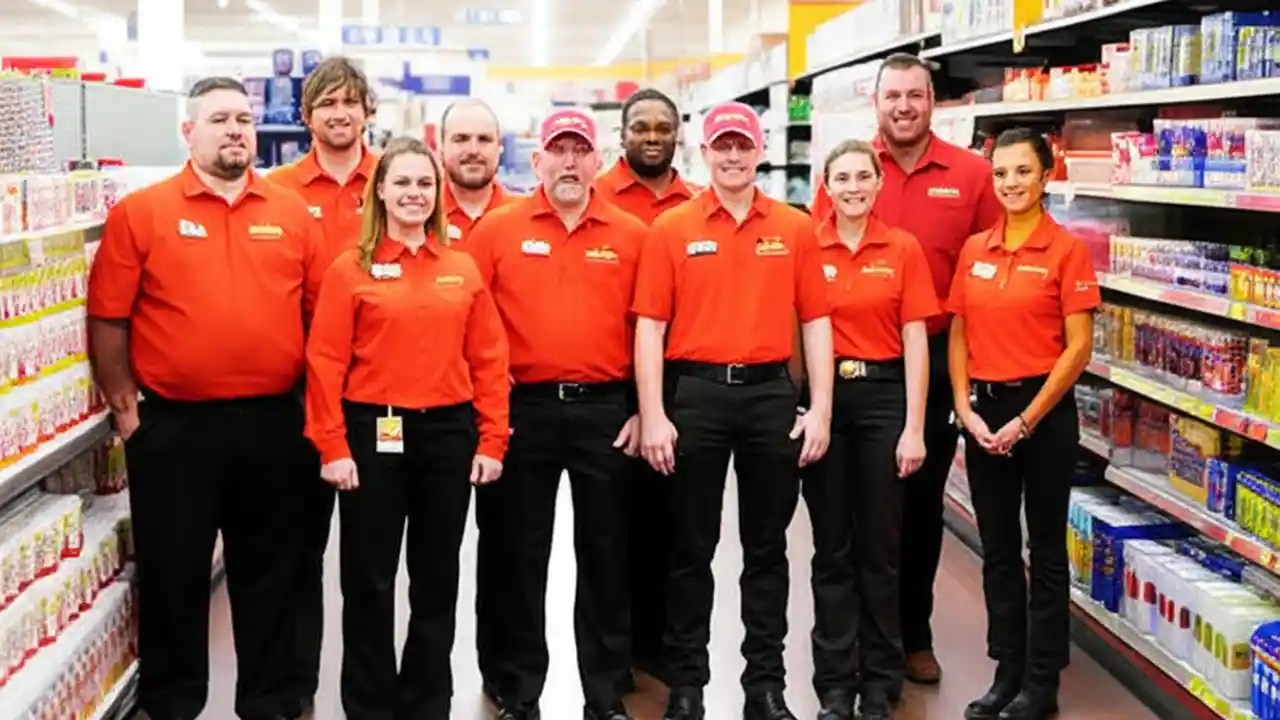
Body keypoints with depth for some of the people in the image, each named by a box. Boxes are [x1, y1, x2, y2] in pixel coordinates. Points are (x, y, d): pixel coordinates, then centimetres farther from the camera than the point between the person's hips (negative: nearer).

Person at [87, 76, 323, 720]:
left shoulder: (292, 213, 6)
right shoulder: (141, 212, -2)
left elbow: (321, 311, 8)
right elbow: (108, 318, -2)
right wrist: (124, 404, -3)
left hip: (274, 424, 2)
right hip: (174, 425, -2)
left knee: (270, 570, 13)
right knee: (173, 572, 9)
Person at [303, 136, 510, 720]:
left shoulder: (464, 269, 6)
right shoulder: (350, 269, -2)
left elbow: (488, 360, 5)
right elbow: (325, 361, -6)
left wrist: (492, 440, 0)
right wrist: (332, 446, -11)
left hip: (448, 433, 3)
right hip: (373, 433, -2)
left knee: (437, 579, 12)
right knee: (369, 580, 6)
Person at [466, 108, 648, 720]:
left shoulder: (631, 235, 3)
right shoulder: (497, 228, 1)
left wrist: (644, 410, 1)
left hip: (606, 410, 1)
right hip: (524, 409, 0)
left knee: (605, 553, 8)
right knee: (523, 554, 8)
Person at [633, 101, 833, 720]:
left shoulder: (795, 228, 5)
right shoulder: (671, 229, 0)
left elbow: (815, 321, 6)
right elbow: (650, 325, -3)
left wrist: (820, 409, -1)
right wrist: (653, 415, -9)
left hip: (771, 394, 2)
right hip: (695, 392, -1)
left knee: (767, 546, 10)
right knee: (691, 546, 7)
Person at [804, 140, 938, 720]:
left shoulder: (903, 249, 1)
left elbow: (915, 341, 0)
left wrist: (914, 427, -5)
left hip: (883, 395, 0)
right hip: (823, 395, 0)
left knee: (880, 545, 7)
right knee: (832, 546, 7)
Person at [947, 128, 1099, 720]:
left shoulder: (1067, 250, -7)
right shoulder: (974, 250, 7)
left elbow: (1078, 347, -10)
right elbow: (959, 336, 10)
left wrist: (1027, 420, -13)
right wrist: (965, 409, -3)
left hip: (1043, 411, -5)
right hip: (984, 410, 5)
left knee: (1045, 548, 5)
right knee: (997, 549, 12)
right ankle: (1007, 672, 24)